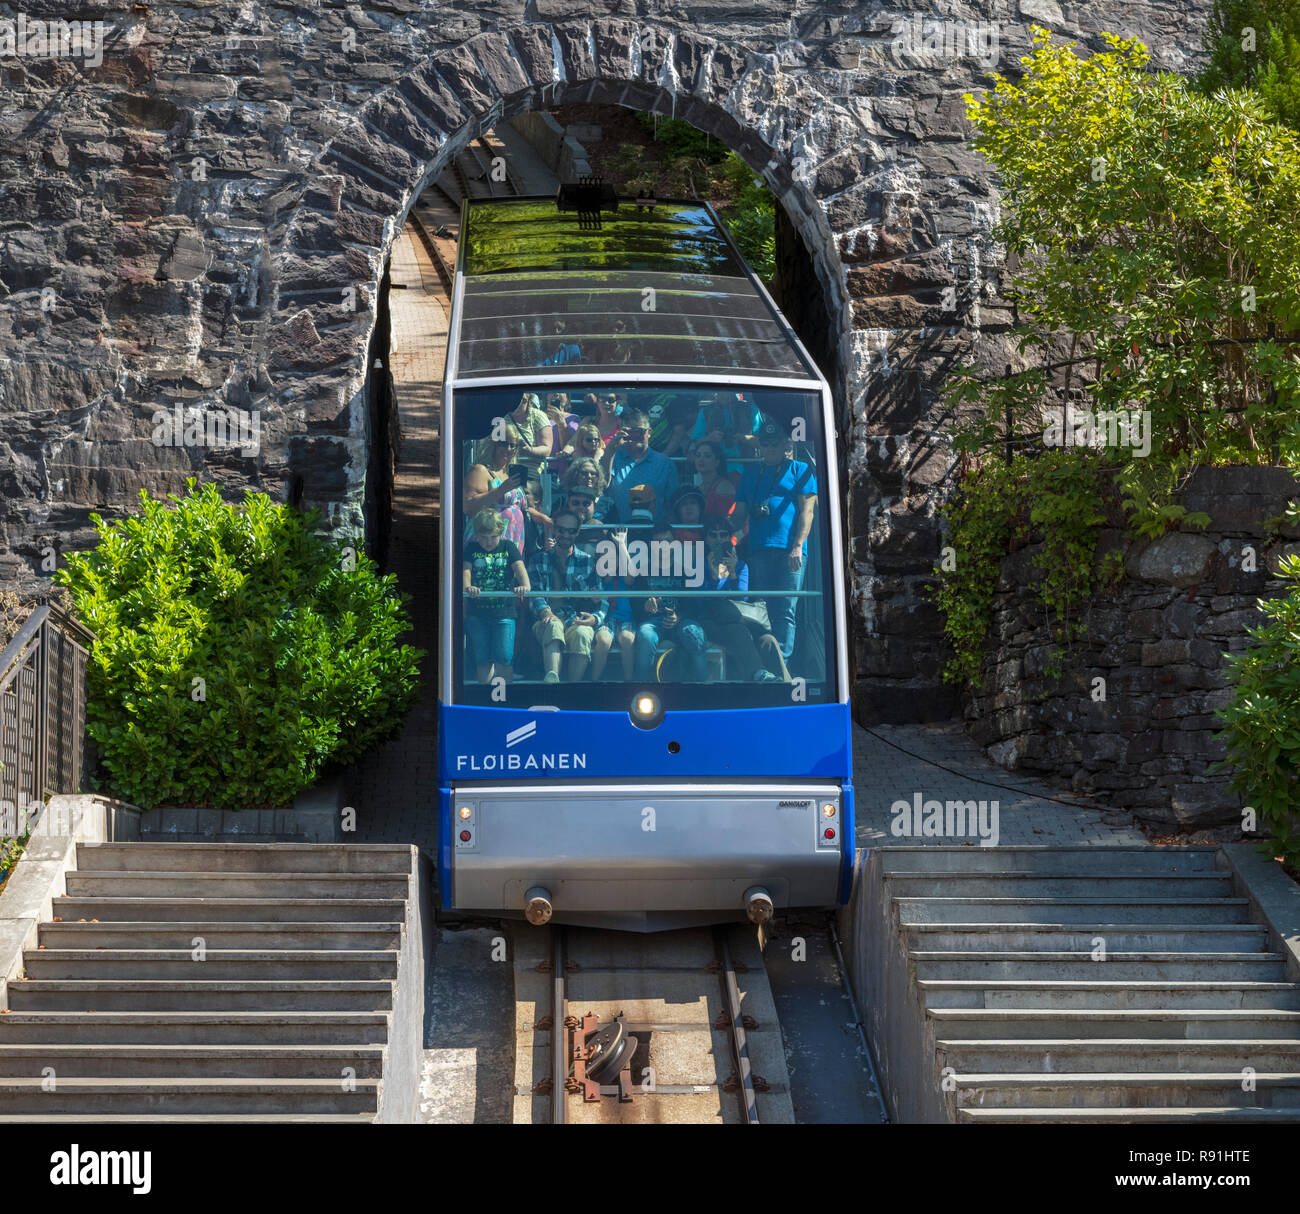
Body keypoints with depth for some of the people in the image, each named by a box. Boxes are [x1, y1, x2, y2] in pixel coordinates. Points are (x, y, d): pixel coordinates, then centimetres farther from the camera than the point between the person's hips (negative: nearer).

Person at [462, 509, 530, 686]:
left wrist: (525, 585, -31)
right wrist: (467, 586, -31)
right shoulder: (471, 549, 7)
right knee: (482, 659, 6)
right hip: (477, 613, 1)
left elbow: (520, 568, -9)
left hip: (504, 611, -1)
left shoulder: (508, 548, 6)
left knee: (504, 658, -9)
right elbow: (466, 570, -8)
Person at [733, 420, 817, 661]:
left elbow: (807, 510, 2)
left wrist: (798, 546, -10)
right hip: (758, 550, 4)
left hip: (789, 550, -4)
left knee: (785, 611, -9)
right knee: (762, 611, 1)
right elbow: (740, 514, 21)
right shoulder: (751, 474, 23)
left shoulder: (800, 470, 11)